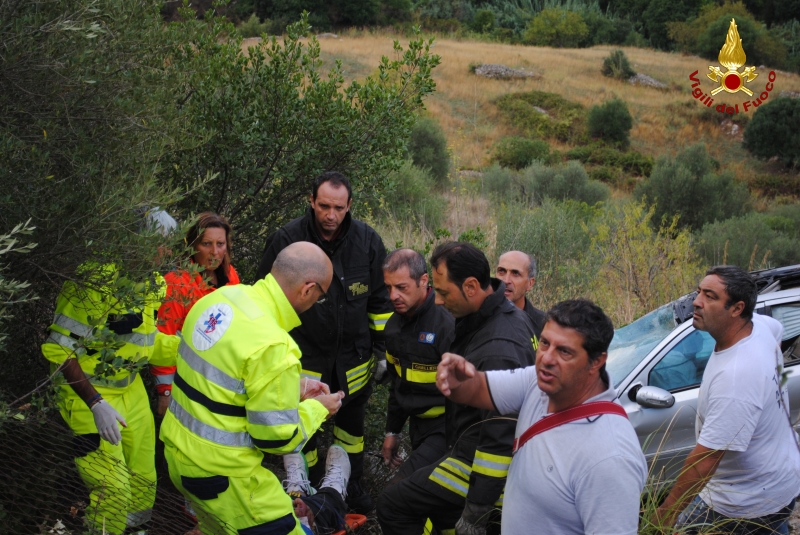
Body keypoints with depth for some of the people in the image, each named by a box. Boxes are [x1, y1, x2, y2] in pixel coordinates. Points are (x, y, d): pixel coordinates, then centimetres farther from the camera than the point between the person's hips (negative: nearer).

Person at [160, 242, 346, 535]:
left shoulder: (220, 297, -3)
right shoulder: (273, 346, -27)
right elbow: (277, 437, -19)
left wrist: (288, 387, 14)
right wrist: (317, 408, -1)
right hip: (220, 473, -9)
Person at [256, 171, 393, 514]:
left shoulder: (368, 241, -8)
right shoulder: (286, 240, -14)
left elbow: (380, 300, 3)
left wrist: (382, 349, 4)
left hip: (354, 357, 2)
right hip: (304, 356, -2)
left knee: (352, 423, 19)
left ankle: (351, 486, 40)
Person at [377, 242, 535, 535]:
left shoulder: (499, 349, -31)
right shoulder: (505, 314, 1)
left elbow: (501, 439, -30)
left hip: (478, 463, -10)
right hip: (475, 448, 10)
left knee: (393, 506, -2)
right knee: (441, 510, 26)